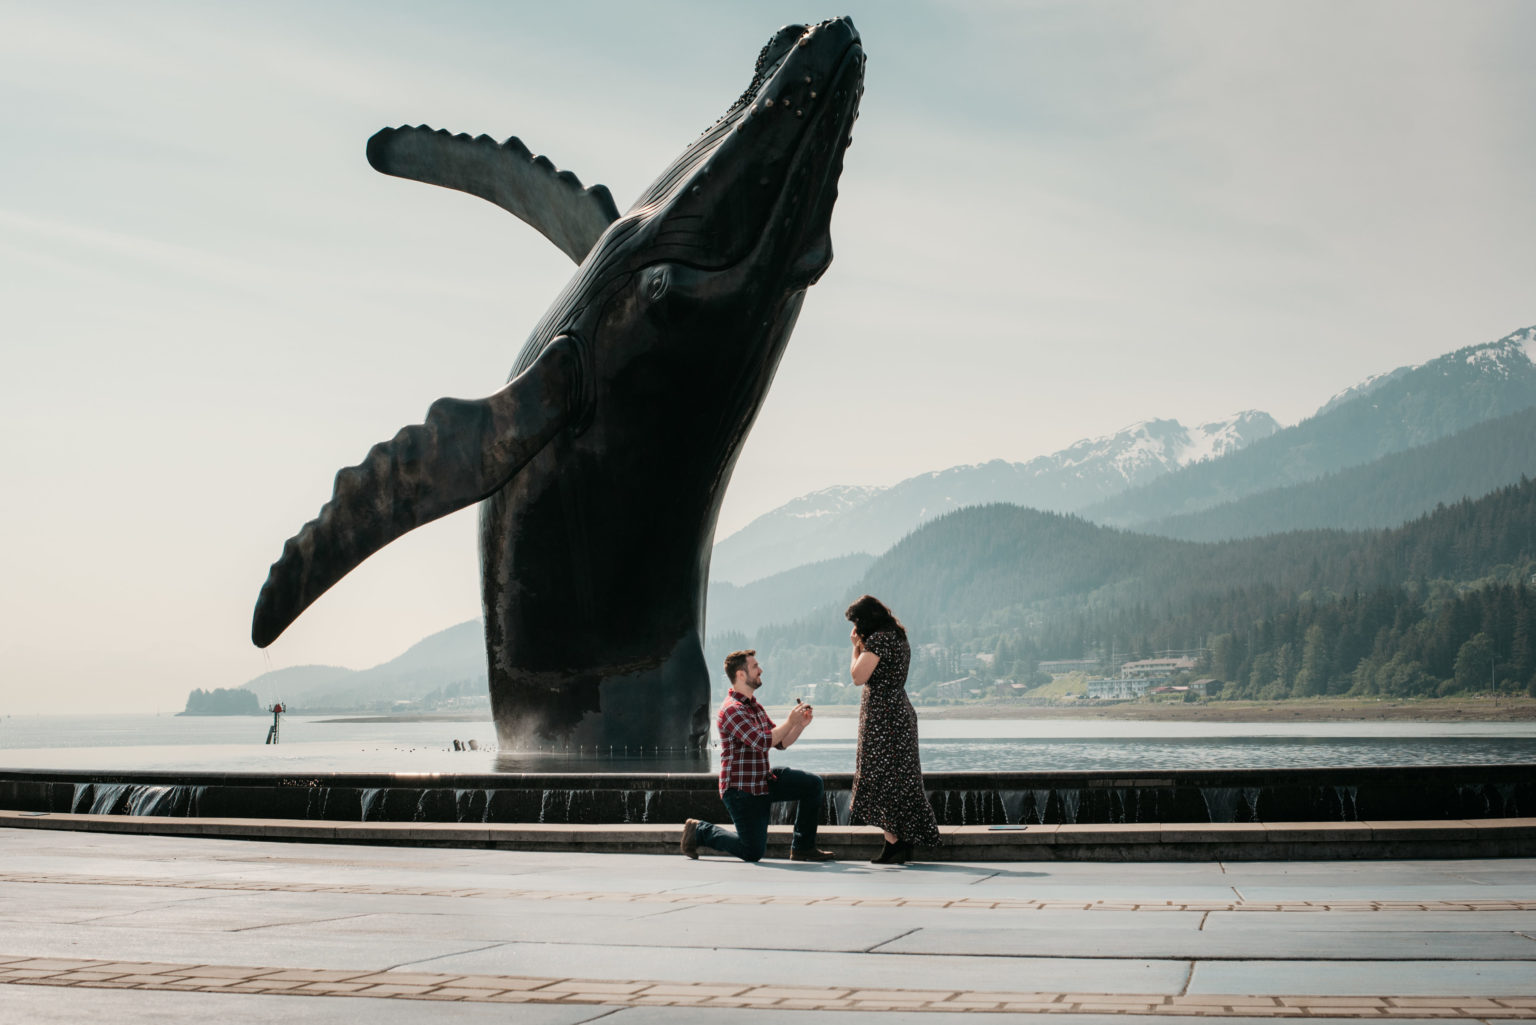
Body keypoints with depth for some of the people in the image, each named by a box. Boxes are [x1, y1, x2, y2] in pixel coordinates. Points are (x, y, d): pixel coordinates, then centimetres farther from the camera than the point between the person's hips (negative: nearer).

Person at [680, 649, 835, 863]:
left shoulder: (754, 706, 14)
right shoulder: (732, 709, -18)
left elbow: (781, 742, 17)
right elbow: (763, 742, -29)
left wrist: (801, 724, 0)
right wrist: (790, 721, -19)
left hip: (764, 780, 9)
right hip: (741, 788, -9)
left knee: (813, 784, -4)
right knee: (752, 853, -6)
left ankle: (803, 847, 5)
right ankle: (700, 831, 14)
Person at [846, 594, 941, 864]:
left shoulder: (878, 639, -15)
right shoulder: (899, 638, 14)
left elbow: (858, 677, -16)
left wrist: (857, 646, -3)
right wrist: (862, 646, 13)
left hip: (881, 716, -9)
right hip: (901, 712, 9)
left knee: (880, 780, -4)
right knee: (900, 779, 11)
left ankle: (893, 844, -5)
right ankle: (905, 842, 13)